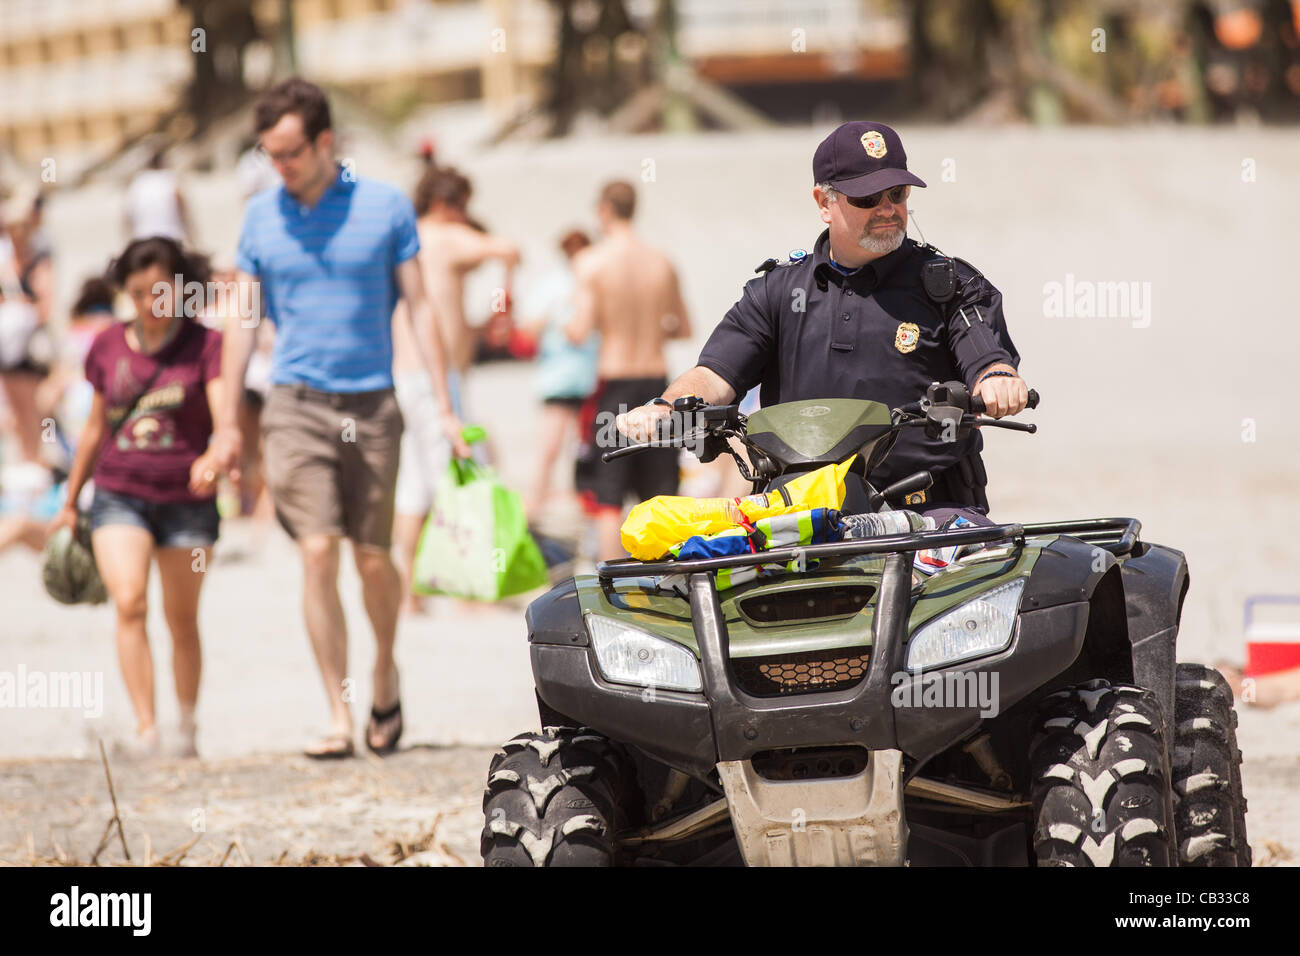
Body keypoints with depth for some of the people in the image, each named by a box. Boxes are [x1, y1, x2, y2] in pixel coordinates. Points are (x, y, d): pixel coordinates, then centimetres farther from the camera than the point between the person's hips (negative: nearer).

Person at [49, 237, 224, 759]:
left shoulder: (204, 345, -5)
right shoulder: (109, 347, 5)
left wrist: (216, 456, -40)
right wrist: (70, 501, 22)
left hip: (187, 500, -1)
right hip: (119, 494, 1)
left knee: (182, 620, 9)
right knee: (129, 602, -19)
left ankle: (187, 729, 28)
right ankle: (145, 728, -22)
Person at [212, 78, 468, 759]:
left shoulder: (385, 207, 0)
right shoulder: (261, 216, 4)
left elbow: (418, 307, 4)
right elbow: (242, 319, 10)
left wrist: (443, 405, 0)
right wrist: (227, 422, 9)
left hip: (371, 404, 0)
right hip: (295, 402, 0)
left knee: (373, 559, 3)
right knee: (318, 554, -10)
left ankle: (385, 671, 31)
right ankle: (339, 717, -8)